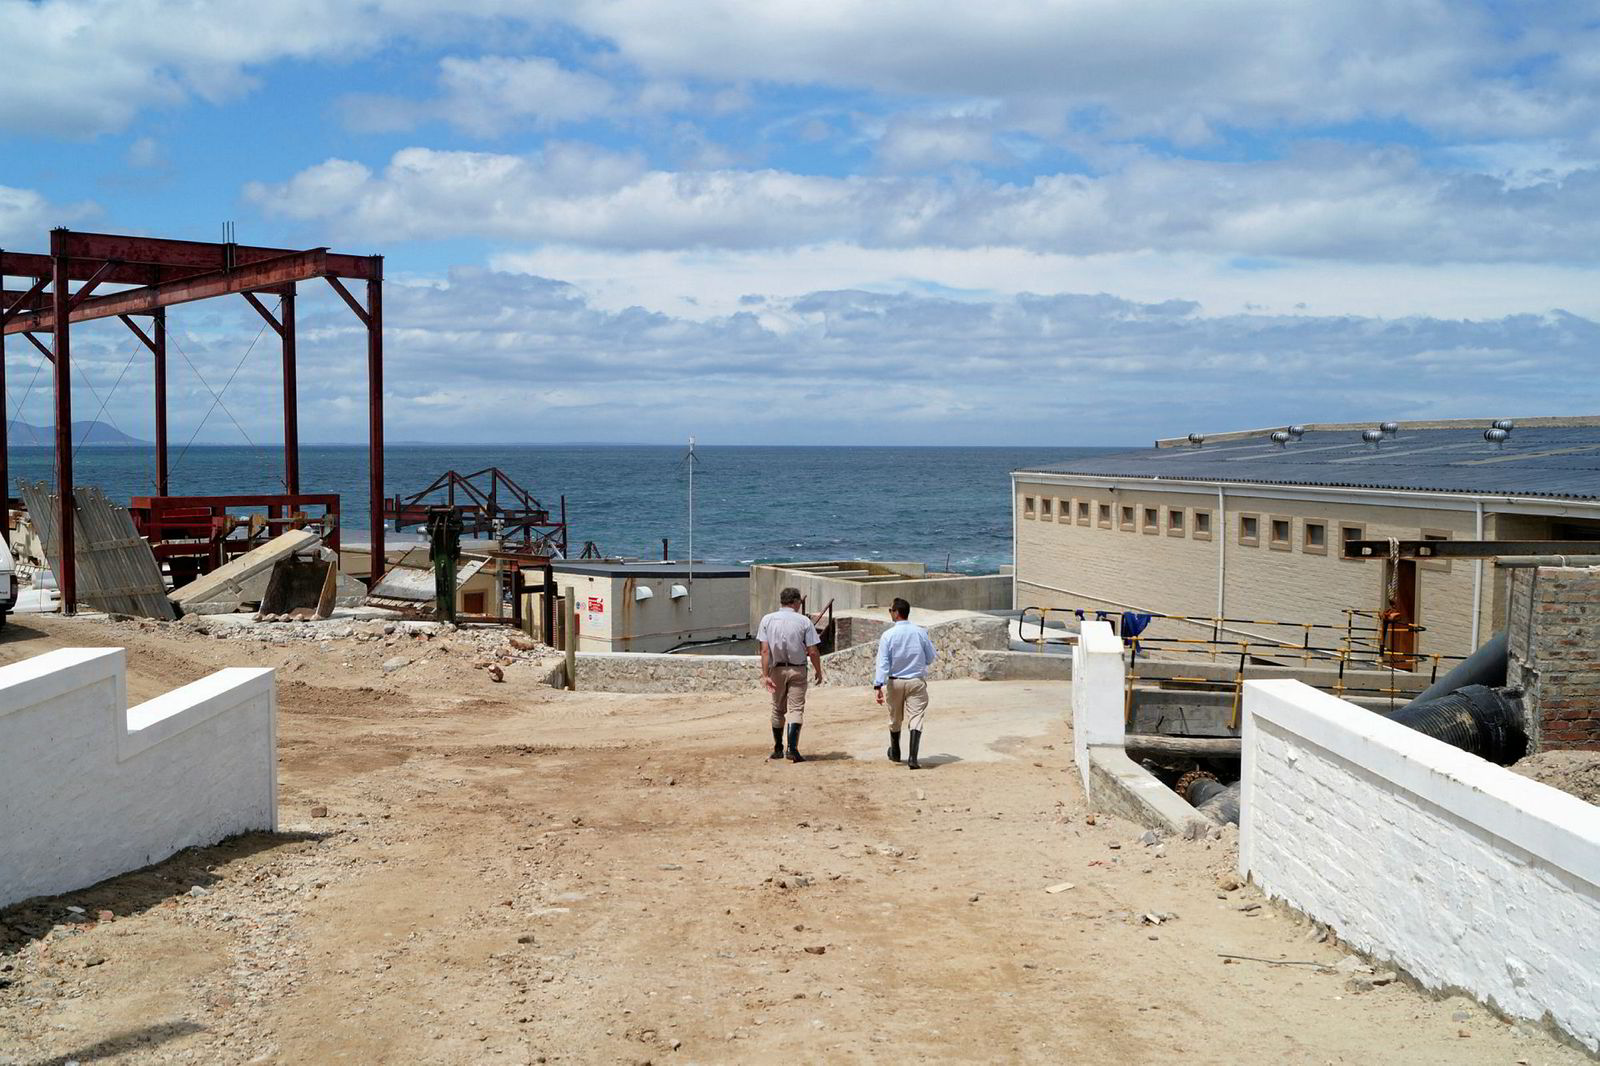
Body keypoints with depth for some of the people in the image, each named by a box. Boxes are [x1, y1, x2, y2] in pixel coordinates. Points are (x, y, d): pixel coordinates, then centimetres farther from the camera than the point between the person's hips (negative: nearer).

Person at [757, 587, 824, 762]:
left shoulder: (767, 620, 0)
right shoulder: (804, 621, -6)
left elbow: (765, 650, -7)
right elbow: (812, 651, -8)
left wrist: (765, 675, -9)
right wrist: (819, 672, 5)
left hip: (777, 669, 3)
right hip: (798, 670, -2)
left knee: (778, 709, 16)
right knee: (796, 709, -1)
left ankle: (778, 749, 23)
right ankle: (793, 749, -14)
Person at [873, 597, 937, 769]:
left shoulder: (888, 635, -10)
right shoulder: (920, 632, -4)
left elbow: (883, 662, -14)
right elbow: (931, 658, 4)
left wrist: (878, 685, -16)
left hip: (895, 682, 0)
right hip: (917, 681, 0)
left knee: (895, 719, 18)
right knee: (916, 718, -4)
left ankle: (895, 753, 37)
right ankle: (913, 758, -18)